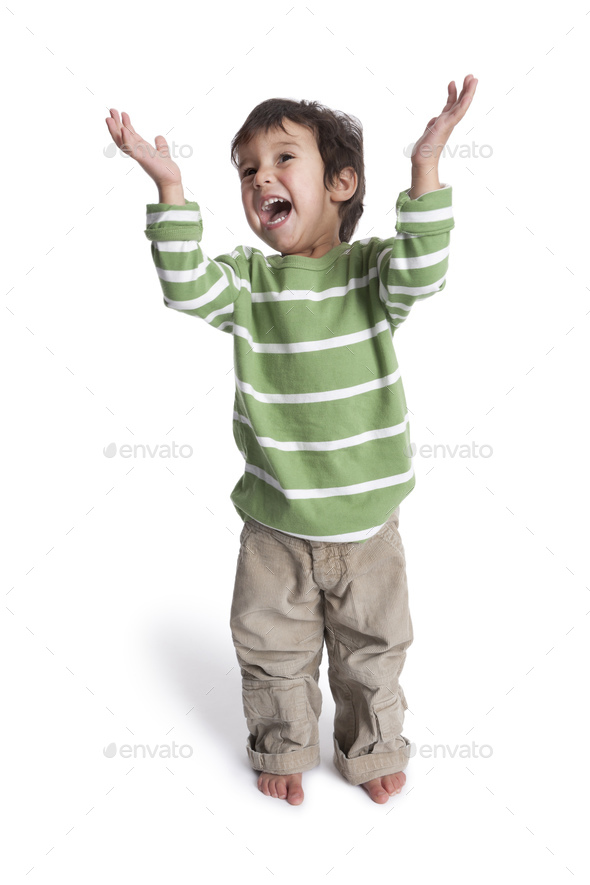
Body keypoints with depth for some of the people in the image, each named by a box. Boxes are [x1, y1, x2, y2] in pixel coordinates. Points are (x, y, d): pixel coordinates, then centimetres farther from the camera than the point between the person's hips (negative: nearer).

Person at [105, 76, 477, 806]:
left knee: (371, 648, 19)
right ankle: (282, 748, 42)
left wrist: (425, 167, -36)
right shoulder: (248, 280, -4)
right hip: (274, 526, 1)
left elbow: (420, 275, -28)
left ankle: (372, 748, 43)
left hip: (368, 521, -1)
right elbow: (185, 286, -21)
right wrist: (169, 185, -27)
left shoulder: (371, 269, -8)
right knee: (272, 648, 17)